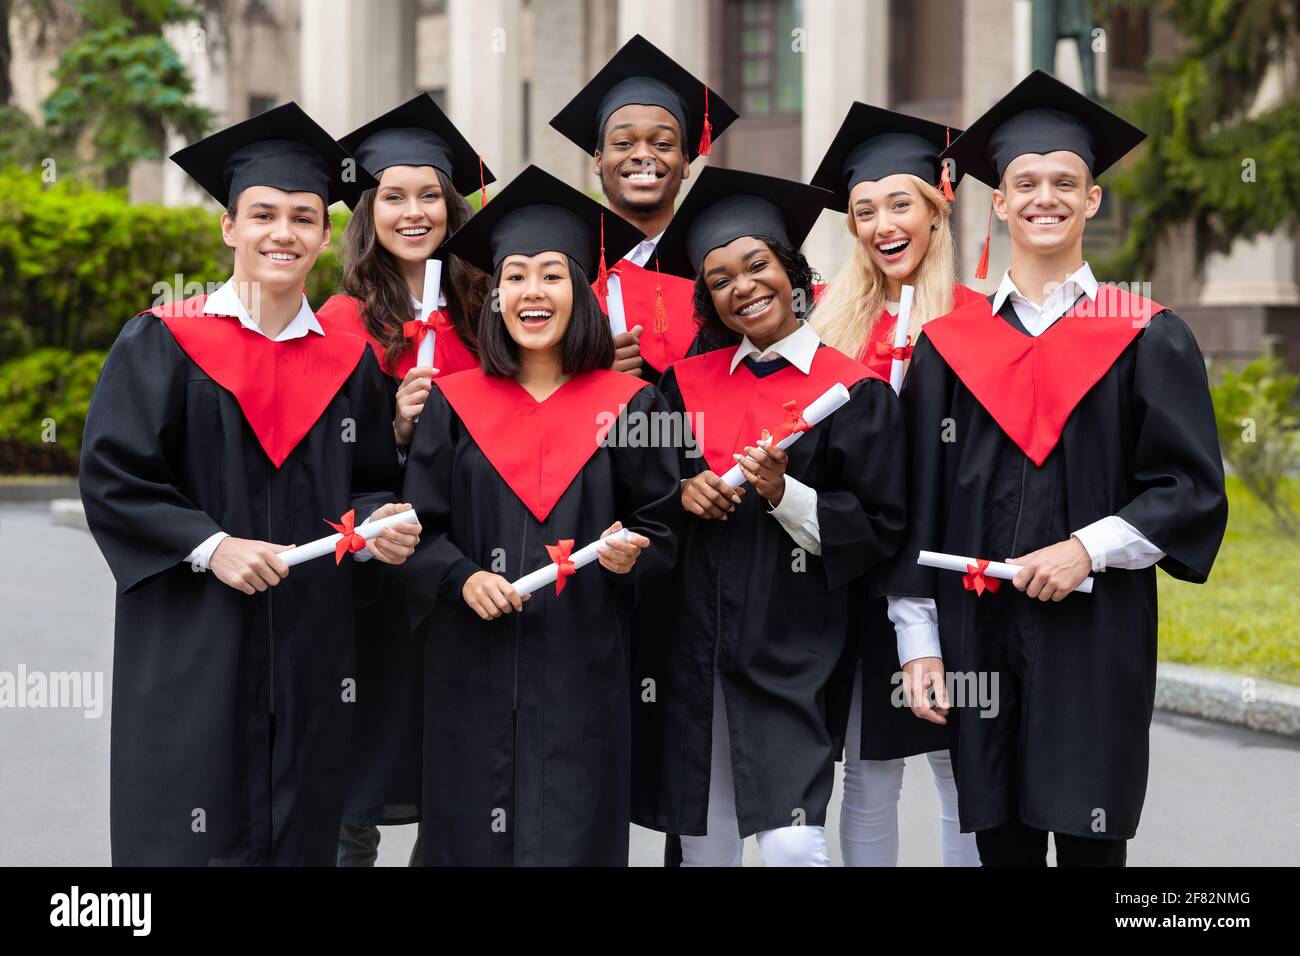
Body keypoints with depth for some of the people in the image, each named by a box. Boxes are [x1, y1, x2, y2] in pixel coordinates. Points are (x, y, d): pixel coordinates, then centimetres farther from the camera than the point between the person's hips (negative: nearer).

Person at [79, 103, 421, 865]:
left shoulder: (349, 363, 9)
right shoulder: (163, 344, -2)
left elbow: (373, 486, 15)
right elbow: (111, 476, -6)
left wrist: (379, 522, -8)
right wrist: (211, 546, -15)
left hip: (311, 650, 4)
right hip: (190, 645, -3)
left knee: (300, 832, 5)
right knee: (186, 833, -4)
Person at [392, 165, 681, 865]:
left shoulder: (627, 405, 4)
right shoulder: (454, 403, 5)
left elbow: (662, 526, 6)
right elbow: (417, 528, 4)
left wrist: (633, 556, -15)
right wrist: (461, 578, -13)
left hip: (583, 668, -1)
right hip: (473, 672, 1)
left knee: (572, 834, -1)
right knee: (473, 834, 4)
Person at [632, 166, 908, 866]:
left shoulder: (853, 392, -3)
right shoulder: (687, 383, 10)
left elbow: (881, 528, -6)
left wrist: (784, 495, -18)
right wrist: (680, 493, -5)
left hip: (793, 649, -4)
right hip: (692, 646, 4)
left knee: (790, 847, -14)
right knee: (704, 845, 8)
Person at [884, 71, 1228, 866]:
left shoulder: (1145, 340, 2)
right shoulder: (949, 345, 8)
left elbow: (1194, 490, -2)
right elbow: (917, 505, 7)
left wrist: (1089, 548, -15)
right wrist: (919, 642, 1)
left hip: (1096, 638, -2)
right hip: (979, 640, 2)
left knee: (1088, 842, -1)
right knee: (1000, 838, 6)